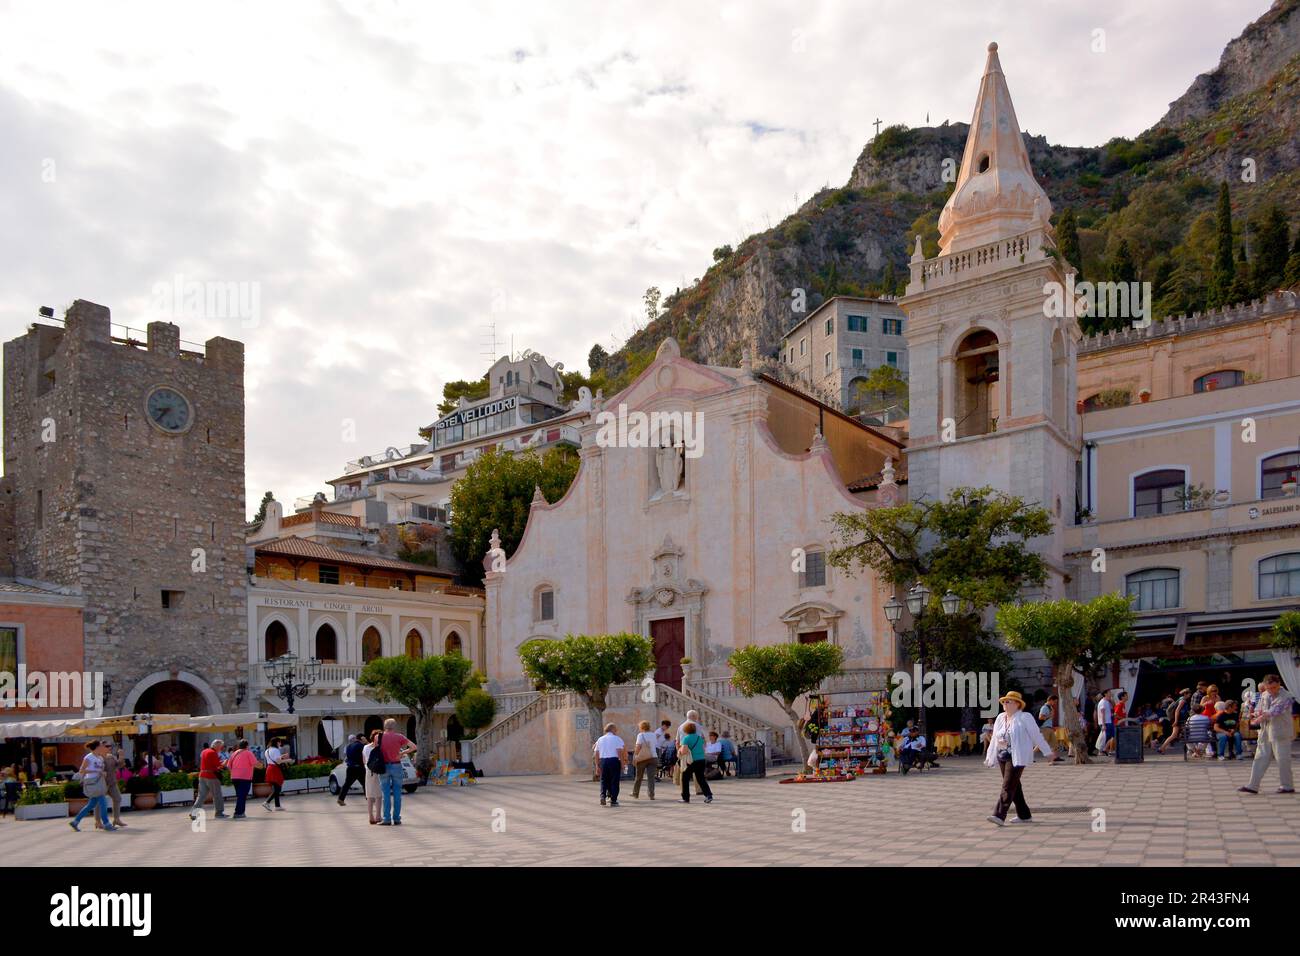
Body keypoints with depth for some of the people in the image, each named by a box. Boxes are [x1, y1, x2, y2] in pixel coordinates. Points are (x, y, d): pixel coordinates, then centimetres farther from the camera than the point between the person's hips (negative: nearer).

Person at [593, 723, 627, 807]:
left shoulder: (600, 739, 15)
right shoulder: (616, 738, 2)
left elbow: (596, 753, 11)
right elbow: (619, 752, -8)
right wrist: (622, 764, -4)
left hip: (603, 760, 3)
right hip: (614, 760, -3)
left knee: (603, 780, 13)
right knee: (614, 781, 3)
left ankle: (602, 795, -8)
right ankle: (613, 800, 3)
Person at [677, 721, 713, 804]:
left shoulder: (686, 738, -9)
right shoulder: (699, 737, 11)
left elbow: (684, 751, -20)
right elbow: (703, 749, 21)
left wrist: (679, 750, 2)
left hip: (691, 761, -5)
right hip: (701, 760, 5)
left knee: (685, 779, 11)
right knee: (701, 778, 13)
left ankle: (686, 798, 13)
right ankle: (708, 795, -3)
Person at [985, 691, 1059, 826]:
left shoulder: (1025, 718, -6)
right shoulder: (1000, 718, 12)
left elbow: (1037, 735, -3)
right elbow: (995, 739, 16)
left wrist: (1048, 752, 1)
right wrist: (990, 758, 18)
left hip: (1017, 757, -7)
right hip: (1003, 757, 7)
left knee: (1008, 786, -13)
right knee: (1014, 786, 12)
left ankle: (999, 816, -20)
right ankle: (1024, 815, 22)